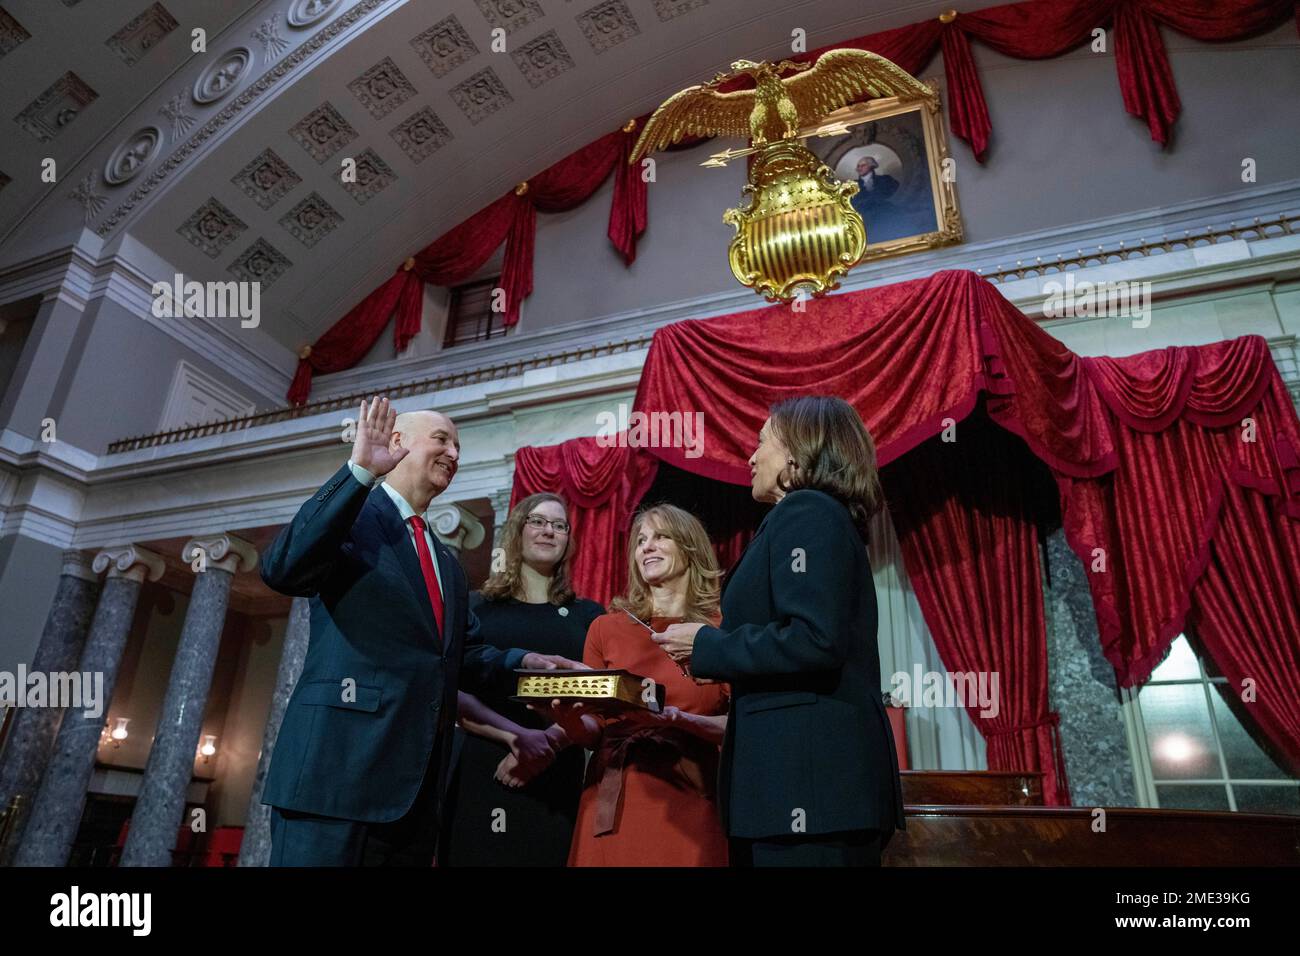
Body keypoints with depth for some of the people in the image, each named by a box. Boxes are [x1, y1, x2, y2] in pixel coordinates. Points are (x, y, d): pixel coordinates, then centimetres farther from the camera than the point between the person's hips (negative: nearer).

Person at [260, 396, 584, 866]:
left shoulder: (447, 562, 23)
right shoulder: (349, 514, 0)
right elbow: (281, 570, -19)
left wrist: (521, 661, 2)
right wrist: (359, 472, -23)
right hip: (339, 766, -7)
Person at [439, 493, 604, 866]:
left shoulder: (588, 615, 9)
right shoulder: (476, 605, 6)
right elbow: (453, 692, -2)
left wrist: (548, 741, -13)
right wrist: (517, 735, -16)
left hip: (556, 777, 1)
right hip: (480, 770, -1)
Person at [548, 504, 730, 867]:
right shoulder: (606, 627, 7)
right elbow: (592, 731, 10)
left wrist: (678, 719, -20)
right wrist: (569, 718, -12)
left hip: (689, 801, -1)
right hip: (612, 801, 2)